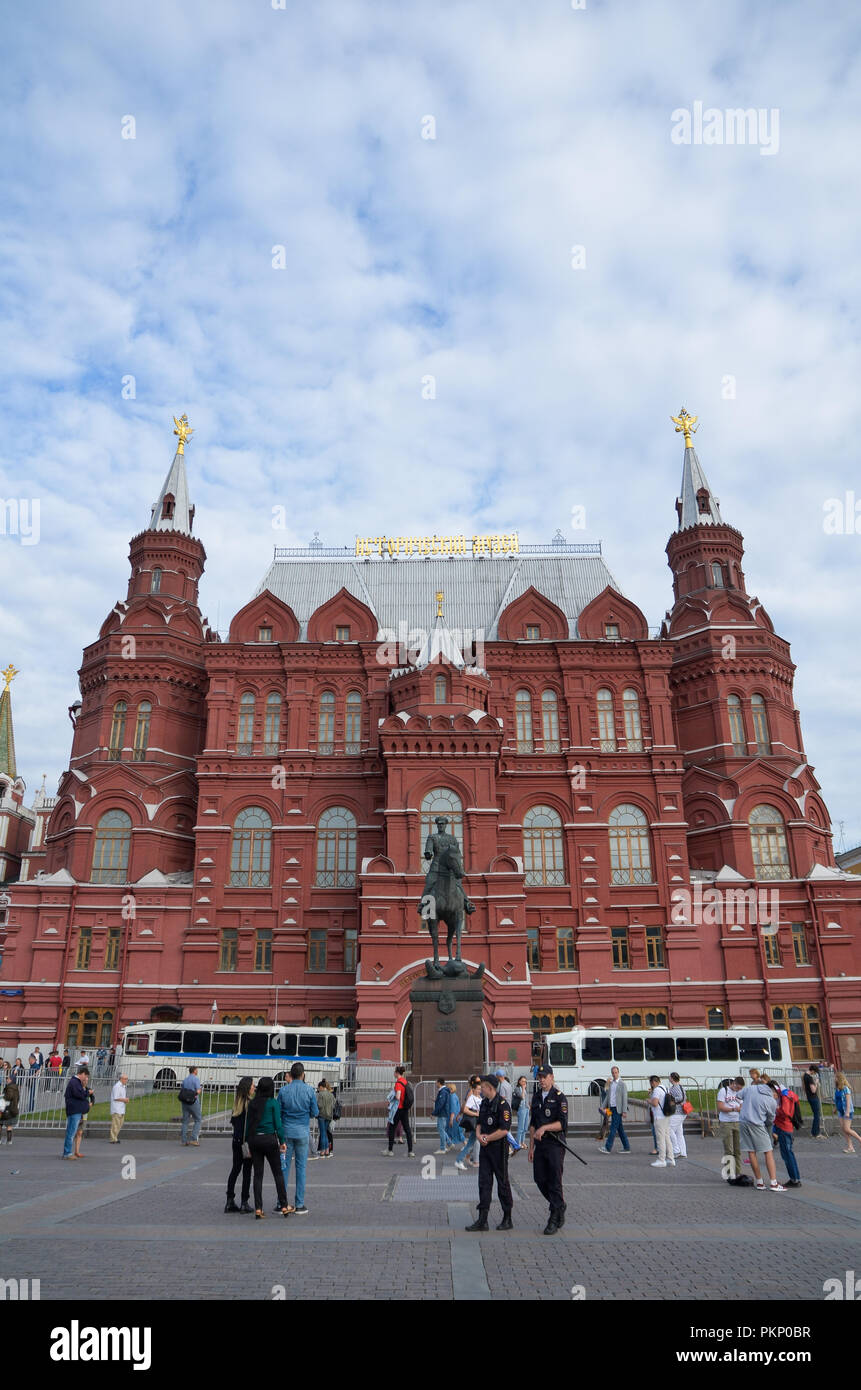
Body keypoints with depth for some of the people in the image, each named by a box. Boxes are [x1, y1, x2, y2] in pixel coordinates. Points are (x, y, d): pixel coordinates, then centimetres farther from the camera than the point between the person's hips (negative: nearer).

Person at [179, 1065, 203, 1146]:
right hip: (193, 1102, -6)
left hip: (184, 1102, 6)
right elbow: (198, 1091, -16)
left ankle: (184, 1140, 7)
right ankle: (194, 1138, -2)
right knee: (198, 1120, 6)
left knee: (185, 1121, 10)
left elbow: (181, 1091, 12)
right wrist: (200, 1088, 4)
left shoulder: (185, 1079, 12)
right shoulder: (196, 1079, -8)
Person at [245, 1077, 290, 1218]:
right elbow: (278, 1124, -8)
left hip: (254, 1139, 3)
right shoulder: (273, 1103, -7)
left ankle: (258, 1209, 6)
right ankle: (284, 1206, 11)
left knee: (258, 1175, 9)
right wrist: (282, 1141, 1)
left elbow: (248, 1123, 5)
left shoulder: (252, 1103, 4)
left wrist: (248, 1142, 11)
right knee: (278, 1173, 9)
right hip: (269, 1139, -3)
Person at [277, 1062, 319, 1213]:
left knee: (284, 1166, 7)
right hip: (302, 1132, -1)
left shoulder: (283, 1090, -4)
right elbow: (315, 1113, 0)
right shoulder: (309, 1090, -6)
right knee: (301, 1167, 5)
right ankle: (300, 1205, 6)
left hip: (286, 1131, 1)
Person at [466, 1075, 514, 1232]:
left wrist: (487, 1138, -14)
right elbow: (479, 1123, 17)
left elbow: (504, 1130, -21)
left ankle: (507, 1219, 18)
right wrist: (479, 1135, -3)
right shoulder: (484, 1103, 10)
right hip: (485, 1148, 7)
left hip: (499, 1148, -7)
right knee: (484, 1183, 5)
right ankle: (482, 1221, 9)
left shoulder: (502, 1105, -16)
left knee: (502, 1183, 5)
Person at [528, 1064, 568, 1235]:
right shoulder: (536, 1098, 12)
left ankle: (554, 1220, 6)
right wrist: (531, 1147, 12)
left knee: (554, 1182, -3)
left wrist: (544, 1128, -25)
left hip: (555, 1145, -6)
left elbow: (562, 1123, -15)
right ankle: (560, 1206, 29)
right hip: (540, 1144, 6)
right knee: (540, 1179, 7)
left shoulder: (559, 1097, -8)